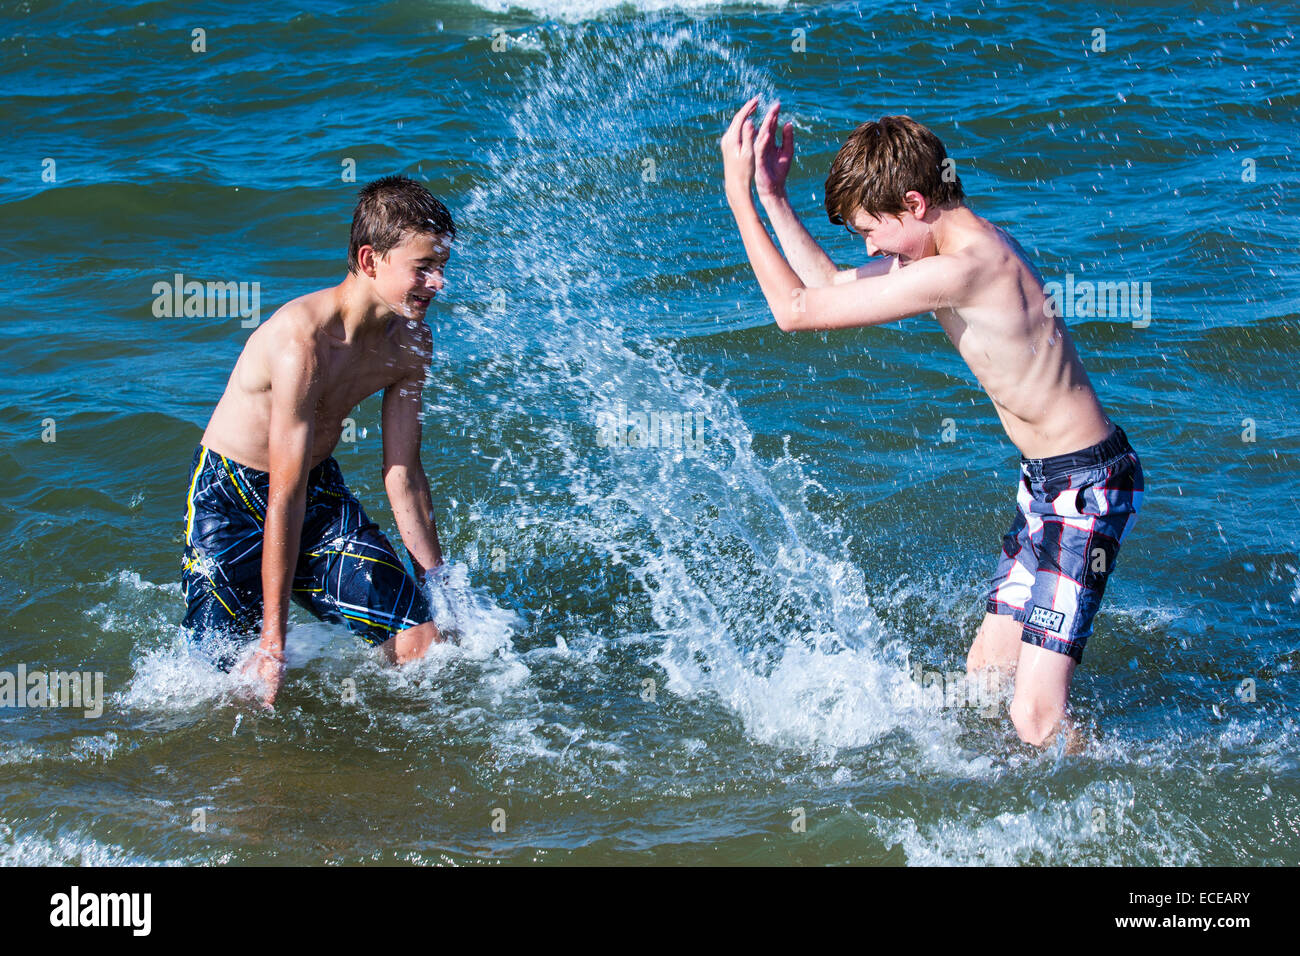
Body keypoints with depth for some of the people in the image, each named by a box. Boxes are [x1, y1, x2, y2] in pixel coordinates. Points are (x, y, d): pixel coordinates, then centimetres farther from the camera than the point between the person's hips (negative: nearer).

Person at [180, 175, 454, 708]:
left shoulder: (411, 343, -8)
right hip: (230, 497, -6)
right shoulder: (301, 343, -32)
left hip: (320, 489, 6)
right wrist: (272, 641, -28)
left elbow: (403, 475, 1)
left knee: (425, 646, -9)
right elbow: (285, 498, -31)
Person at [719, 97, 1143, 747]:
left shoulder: (964, 269, -25)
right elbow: (831, 288, 20)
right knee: (985, 674, 15)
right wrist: (773, 195, 11)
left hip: (1087, 487, -10)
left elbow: (797, 311, -21)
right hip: (1047, 481, 10)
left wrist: (739, 196, -14)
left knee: (1036, 723, -14)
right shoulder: (959, 244, 7)